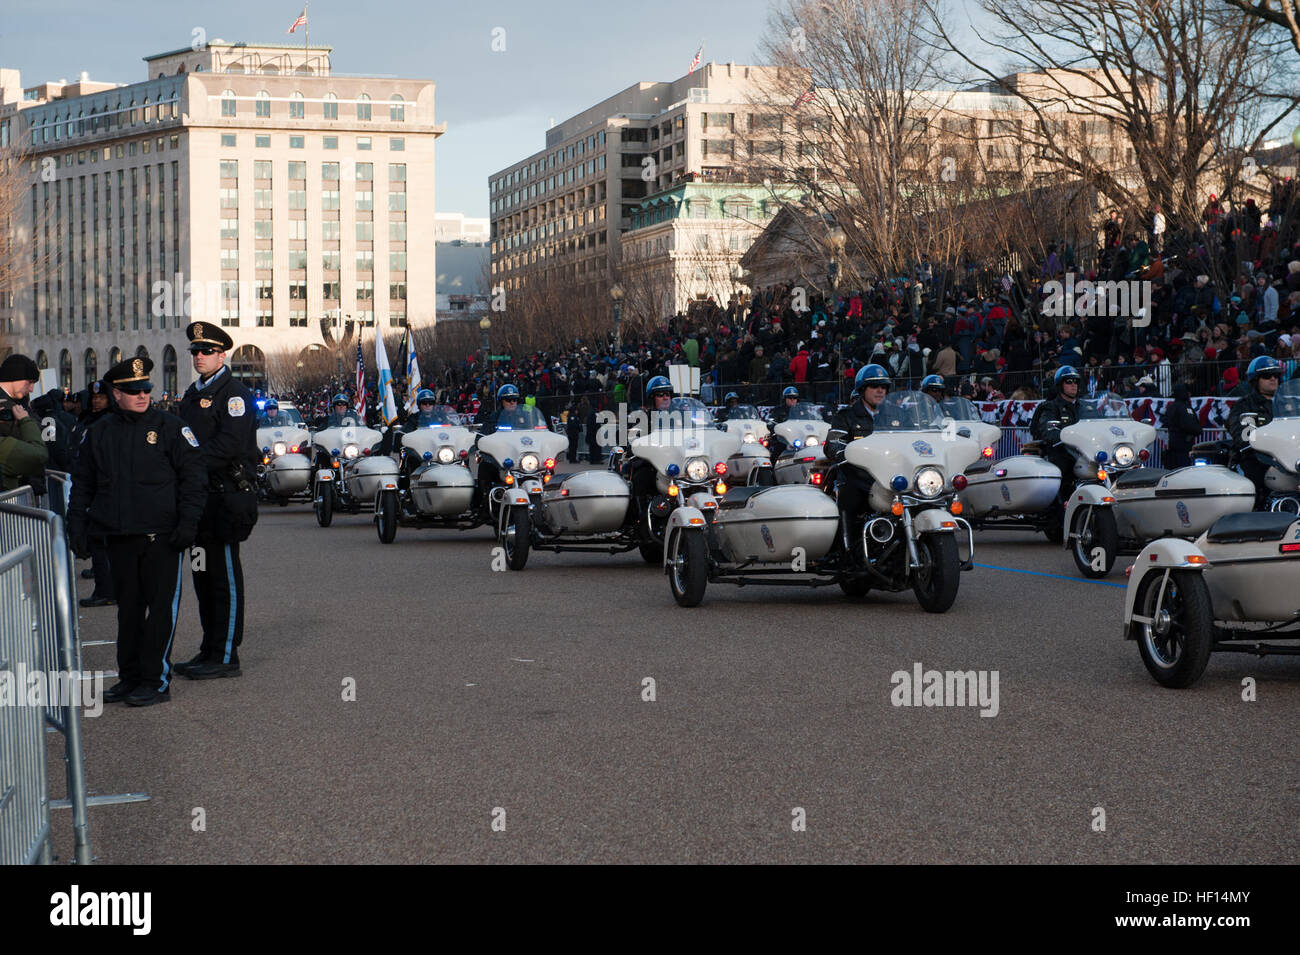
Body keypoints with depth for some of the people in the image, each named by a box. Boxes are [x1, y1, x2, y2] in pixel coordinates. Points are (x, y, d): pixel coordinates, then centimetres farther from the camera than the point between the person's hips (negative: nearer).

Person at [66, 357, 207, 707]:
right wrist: (77, 527, 9)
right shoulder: (98, 433, 10)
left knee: (160, 608, -2)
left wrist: (188, 522, -12)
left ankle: (156, 681, 2)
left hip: (162, 537, -4)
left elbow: (194, 477, -3)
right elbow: (83, 484, 17)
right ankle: (130, 677, 20)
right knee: (128, 609, 11)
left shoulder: (169, 427, -1)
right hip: (119, 538, 4)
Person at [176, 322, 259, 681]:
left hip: (225, 495, -9)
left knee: (224, 576, -6)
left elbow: (230, 444, -19)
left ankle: (225, 657, -3)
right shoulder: (192, 394, 18)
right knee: (204, 574, 13)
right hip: (199, 494, 9)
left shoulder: (233, 393, -10)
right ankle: (210, 650, 20)